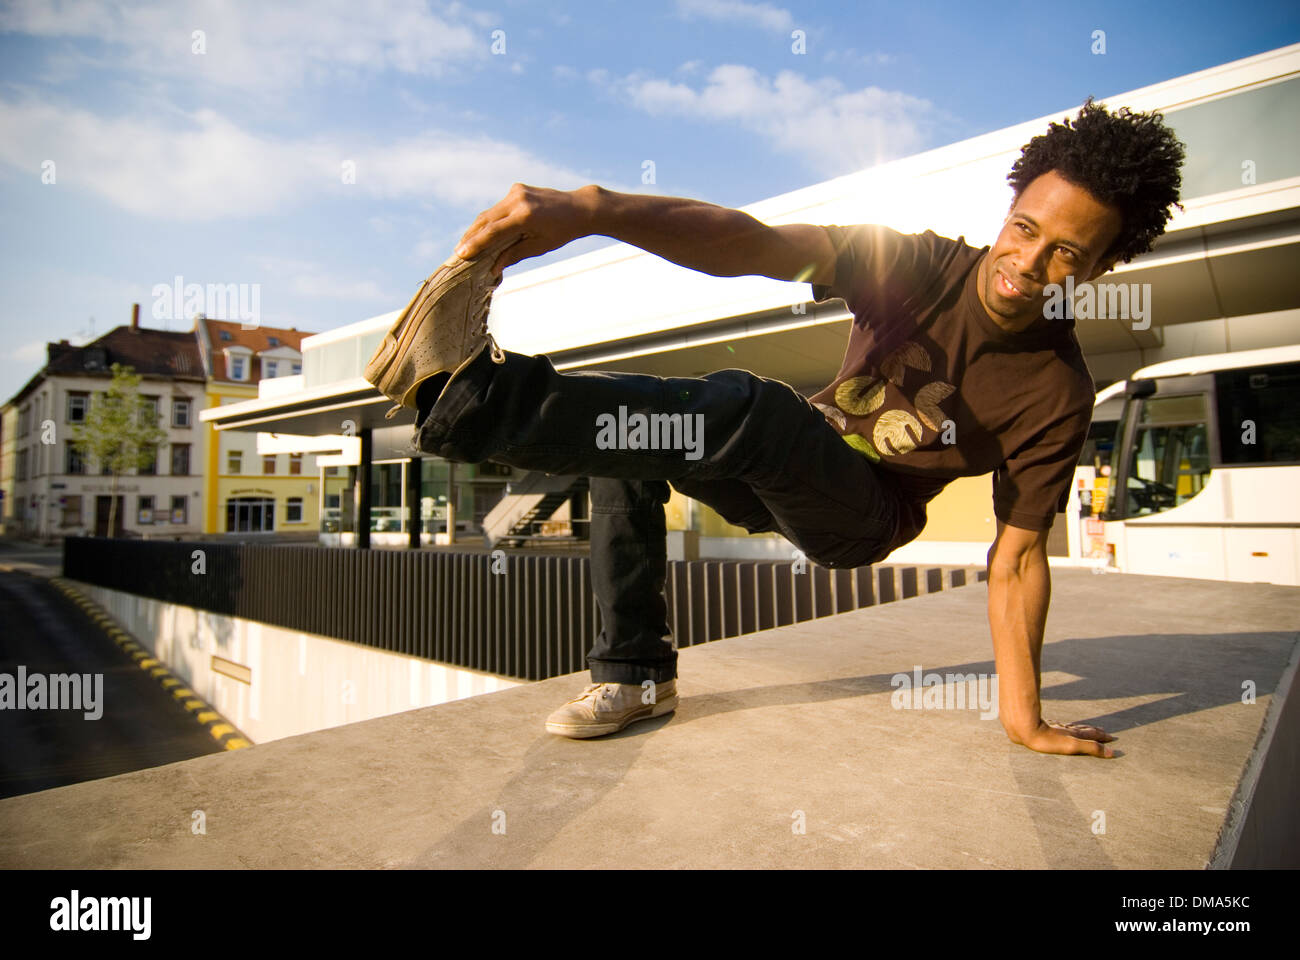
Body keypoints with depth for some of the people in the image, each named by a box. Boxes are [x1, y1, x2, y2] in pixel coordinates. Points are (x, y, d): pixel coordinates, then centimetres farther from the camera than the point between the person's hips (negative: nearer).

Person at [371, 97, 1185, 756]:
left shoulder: (1057, 392, -15)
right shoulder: (920, 265, -12)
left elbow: (1019, 556, -10)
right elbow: (758, 245, -27)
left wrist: (1022, 713, -15)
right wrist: (592, 208, -42)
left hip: (865, 516, -4)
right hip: (793, 478, 5)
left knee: (747, 407, -34)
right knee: (624, 425, -11)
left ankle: (471, 393, -37)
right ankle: (636, 673, -7)